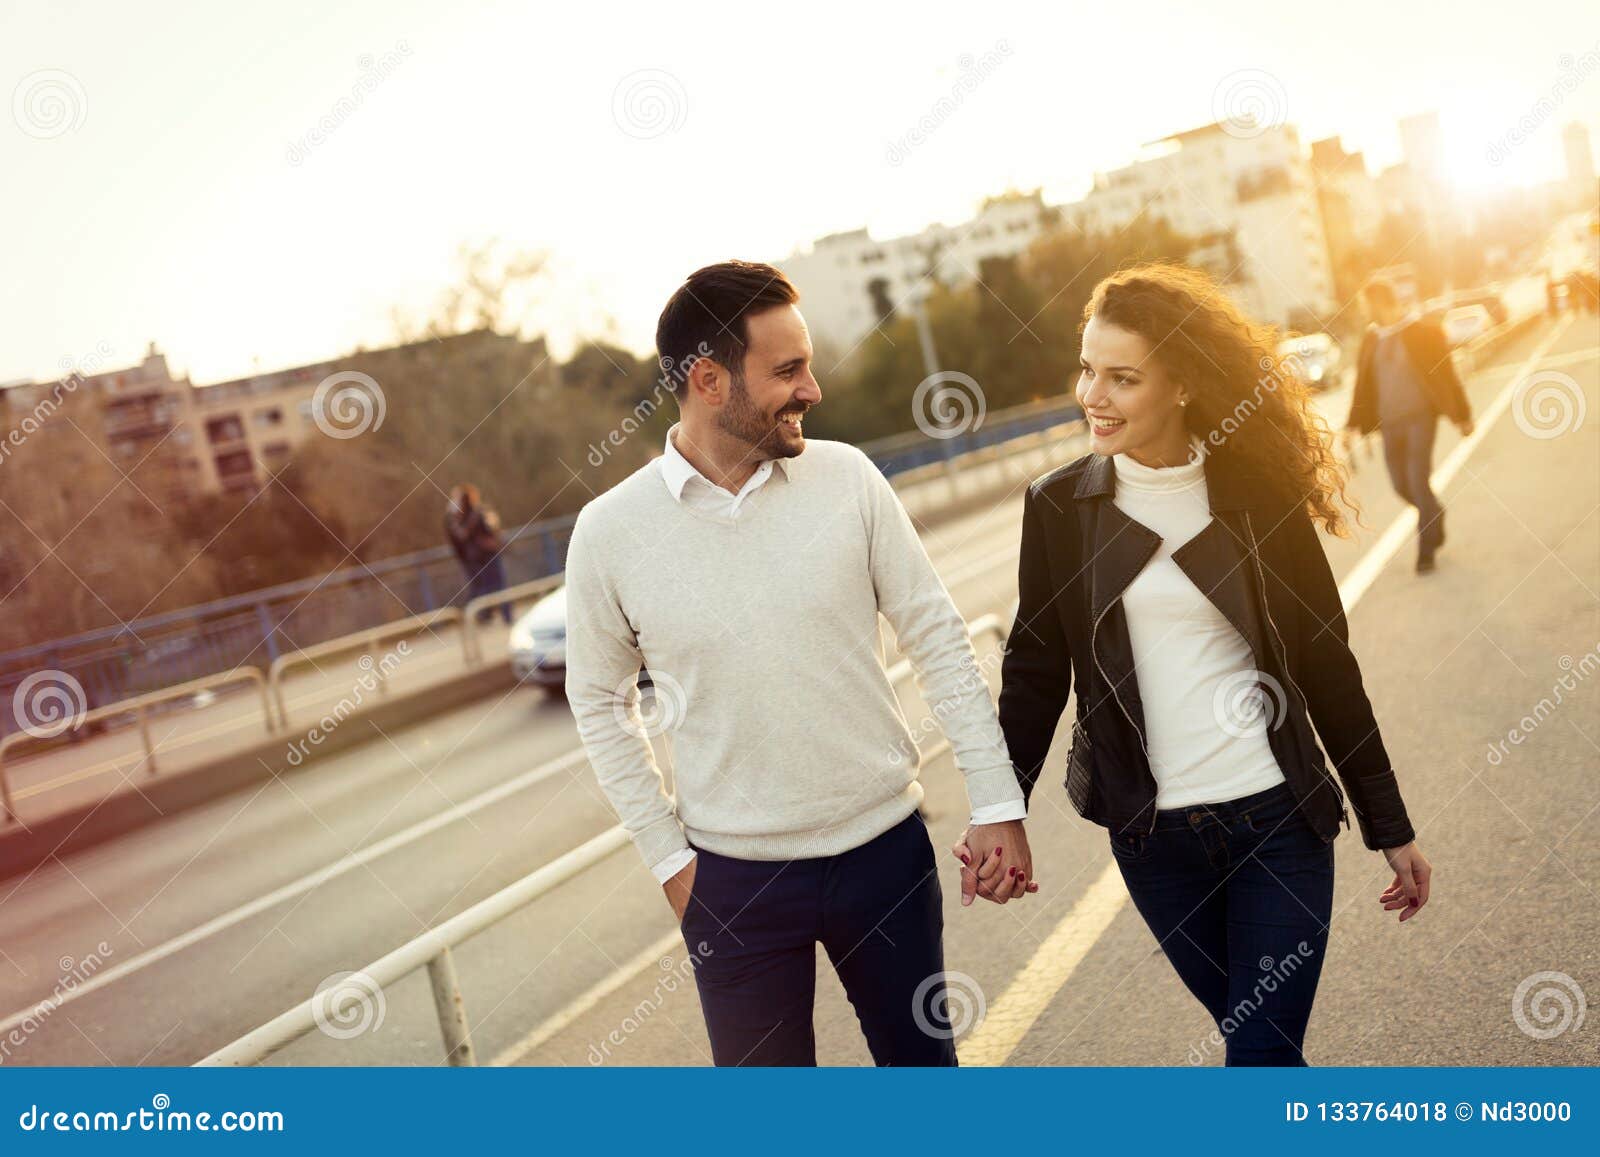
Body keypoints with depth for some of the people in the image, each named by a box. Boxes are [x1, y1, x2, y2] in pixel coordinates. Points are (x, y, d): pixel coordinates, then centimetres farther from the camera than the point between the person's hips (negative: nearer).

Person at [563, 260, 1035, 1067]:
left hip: (885, 847, 2)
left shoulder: (847, 477, -6)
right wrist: (669, 857, 0)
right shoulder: (611, 530, -8)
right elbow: (599, 703, 3)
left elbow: (938, 637, -1)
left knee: (923, 1058, 16)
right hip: (734, 879, -1)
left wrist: (997, 803, -3)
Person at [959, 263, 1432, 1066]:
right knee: (1253, 1037, 15)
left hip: (1280, 818, -1)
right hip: (1150, 833, 2)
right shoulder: (1059, 505, -3)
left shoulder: (1259, 495, -5)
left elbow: (1326, 662, 1)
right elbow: (1035, 668, 3)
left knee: (1263, 1054, -2)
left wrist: (1388, 826, 4)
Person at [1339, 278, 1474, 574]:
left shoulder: (1425, 331, -5)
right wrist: (1354, 425, 4)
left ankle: (1426, 548, 2)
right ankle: (1434, 516, 37)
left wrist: (1461, 416, 1)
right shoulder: (1371, 338, 6)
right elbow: (1363, 384, 9)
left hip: (1420, 416, -5)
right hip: (1389, 422, 5)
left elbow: (1446, 374, -1)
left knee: (1418, 482, -10)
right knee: (1402, 485, 7)